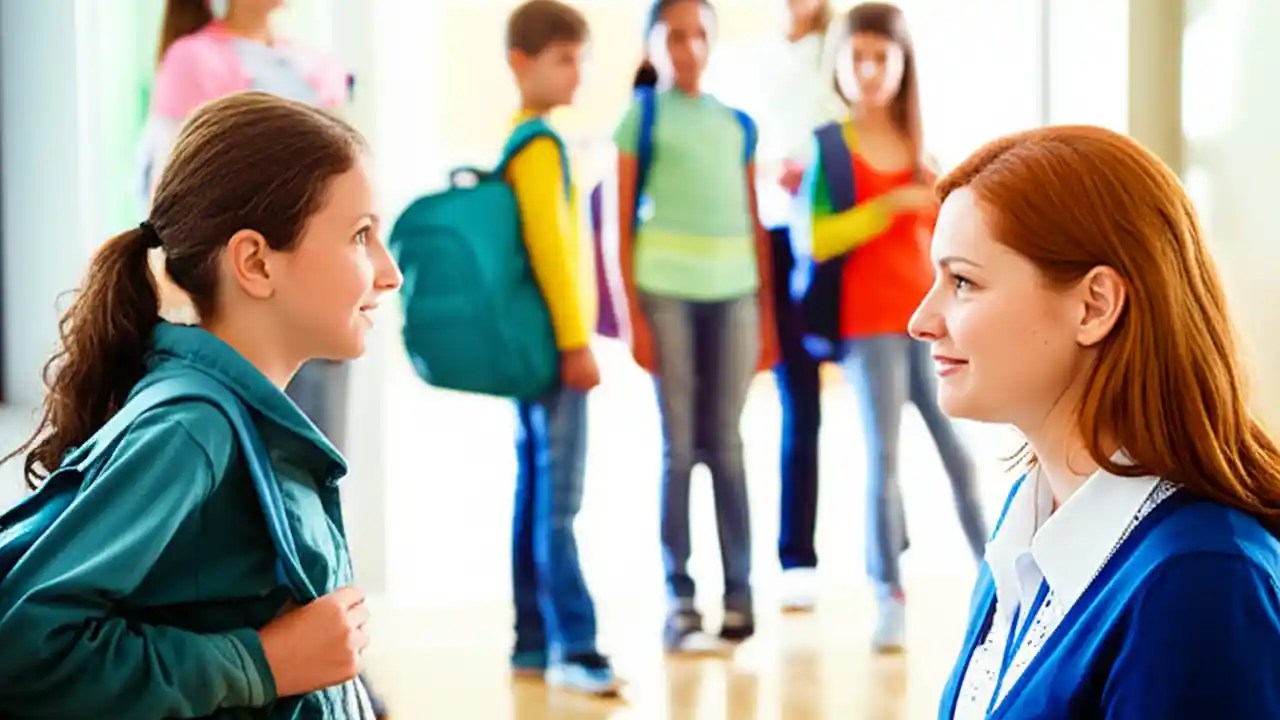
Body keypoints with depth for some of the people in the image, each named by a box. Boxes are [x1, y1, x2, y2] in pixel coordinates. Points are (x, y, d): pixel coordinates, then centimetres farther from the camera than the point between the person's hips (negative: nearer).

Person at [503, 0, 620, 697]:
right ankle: (571, 646, -13)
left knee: (537, 493, 11)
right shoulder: (540, 144, -13)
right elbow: (549, 248, -20)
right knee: (557, 498, -11)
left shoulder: (517, 139, 16)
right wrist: (576, 342, -19)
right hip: (551, 339, -10)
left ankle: (534, 639, 15)